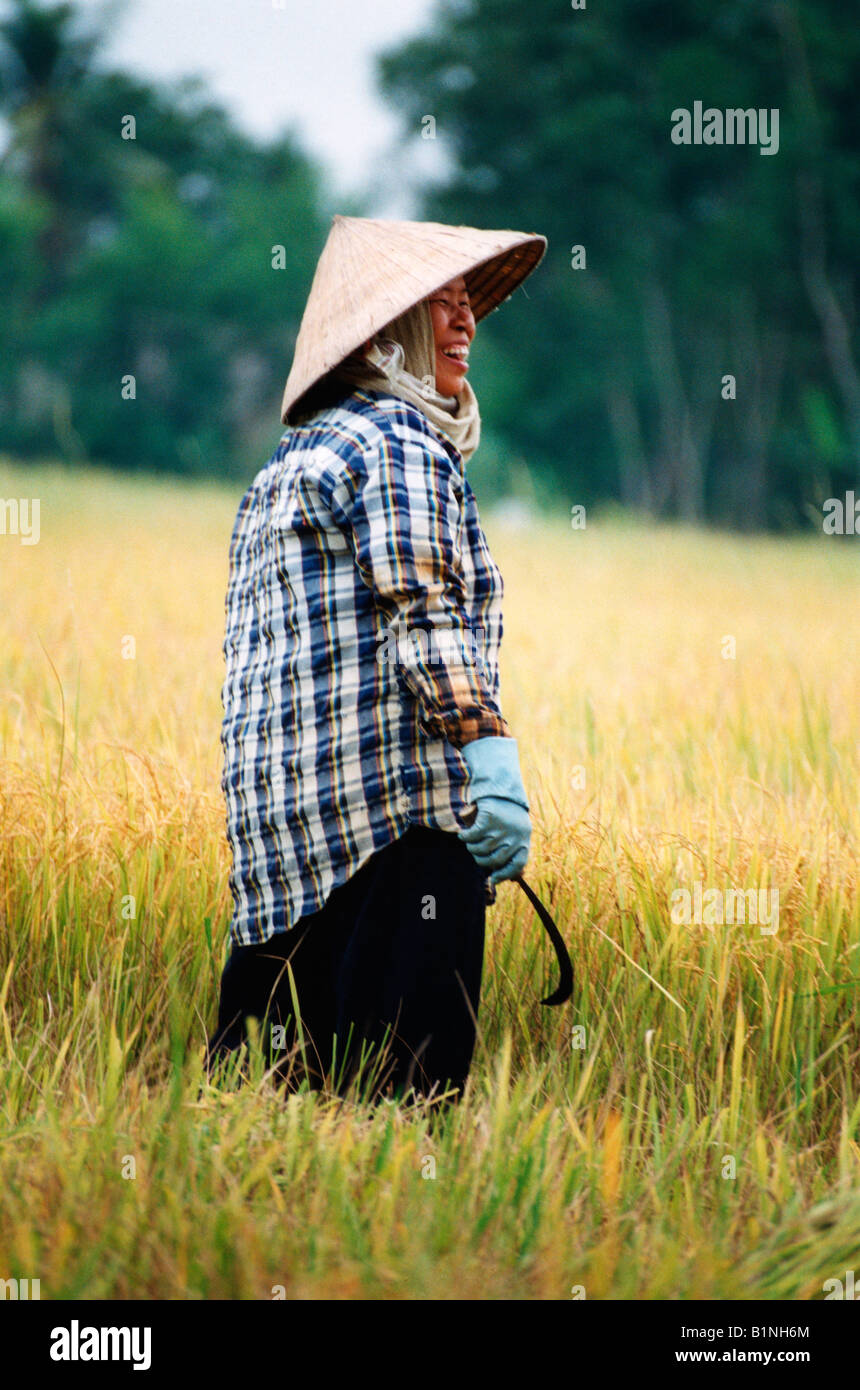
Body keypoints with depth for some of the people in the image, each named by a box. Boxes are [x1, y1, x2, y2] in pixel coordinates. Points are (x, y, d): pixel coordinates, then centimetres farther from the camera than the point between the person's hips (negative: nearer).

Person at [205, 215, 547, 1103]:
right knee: (406, 1083, -10)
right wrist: (488, 747, -22)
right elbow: (427, 618, -16)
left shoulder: (287, 463, 25)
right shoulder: (398, 445, -4)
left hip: (280, 821, 9)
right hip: (399, 797, -9)